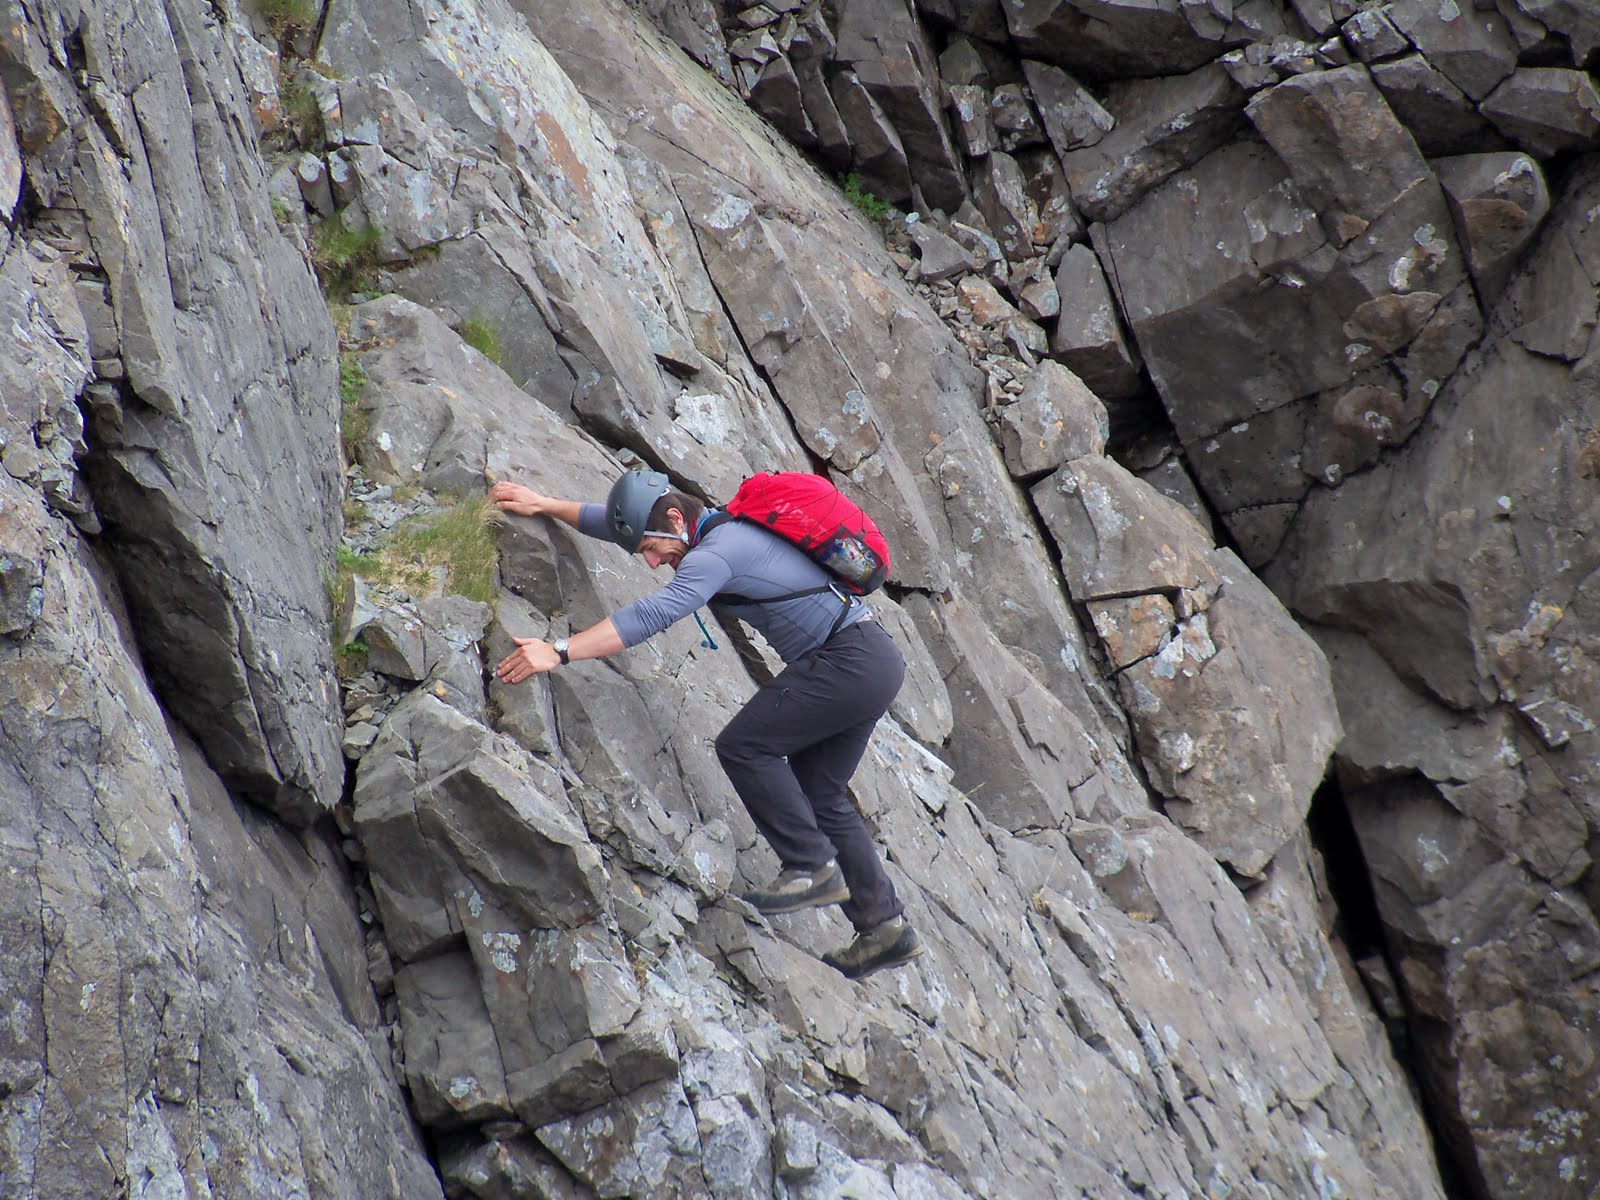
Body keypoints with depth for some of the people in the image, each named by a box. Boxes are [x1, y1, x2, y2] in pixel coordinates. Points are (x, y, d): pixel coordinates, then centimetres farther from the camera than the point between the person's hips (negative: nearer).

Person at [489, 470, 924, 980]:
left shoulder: (718, 552, -18)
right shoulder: (717, 526, 13)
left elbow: (650, 615, -29)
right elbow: (621, 521, 26)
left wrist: (559, 651, -32)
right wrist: (545, 505, 25)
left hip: (849, 662, -11)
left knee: (743, 746, -13)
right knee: (816, 794, 12)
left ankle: (812, 867, -10)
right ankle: (885, 926, 12)